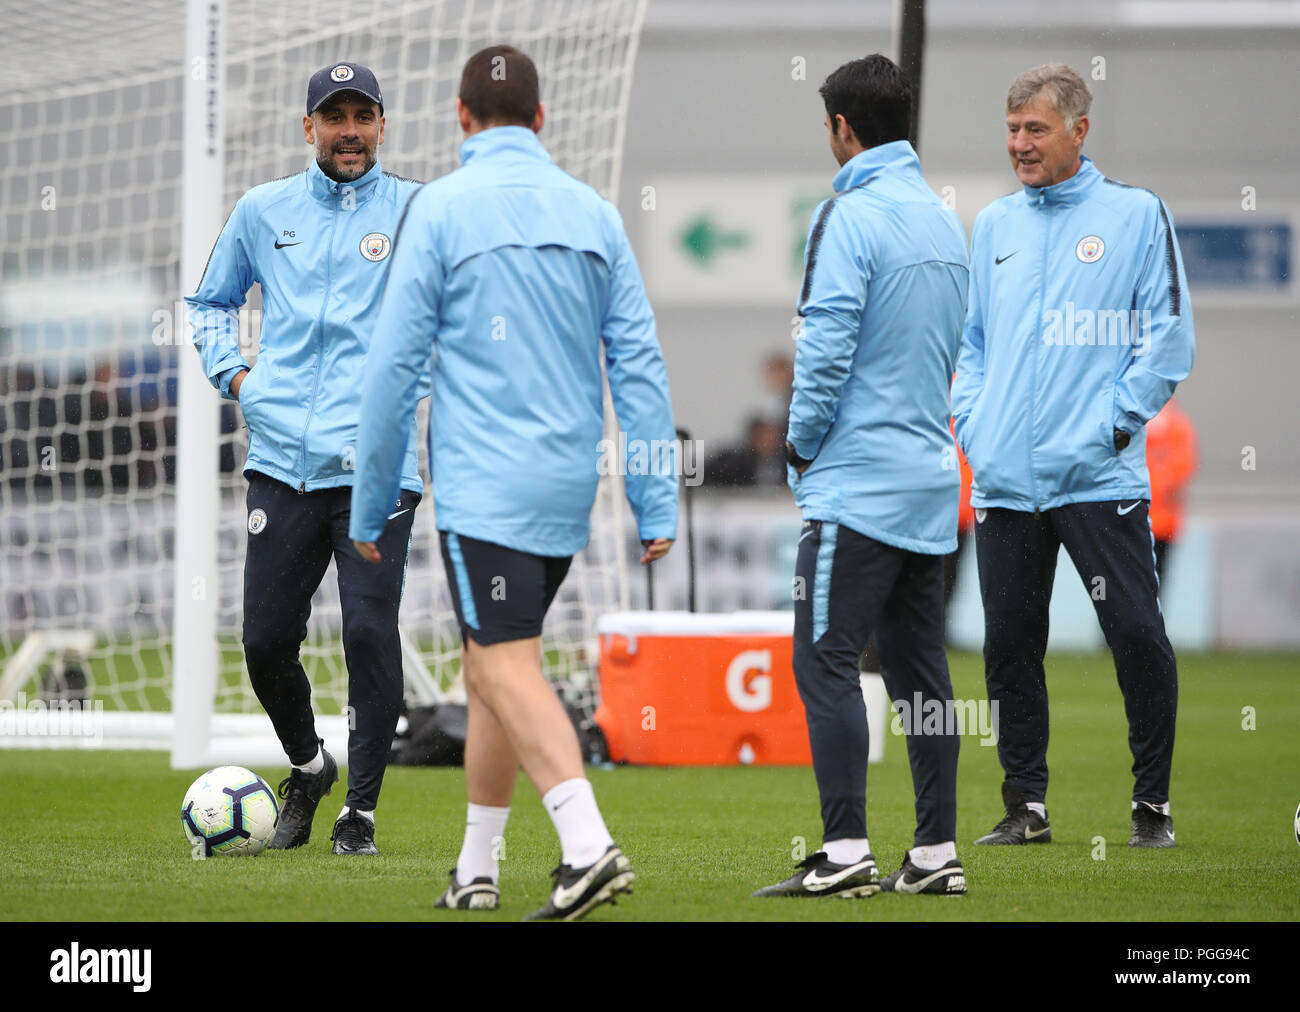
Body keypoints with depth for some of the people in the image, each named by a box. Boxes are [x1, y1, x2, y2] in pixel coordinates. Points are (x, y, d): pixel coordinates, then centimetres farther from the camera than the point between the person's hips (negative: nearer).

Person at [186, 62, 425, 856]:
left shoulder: (415, 212, 4)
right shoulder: (263, 213, 13)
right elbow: (212, 302, 28)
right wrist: (230, 373, 12)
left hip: (375, 463, -3)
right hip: (282, 457, 3)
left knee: (370, 633, -12)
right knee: (266, 640, 3)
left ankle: (362, 810, -1)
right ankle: (307, 766, 30)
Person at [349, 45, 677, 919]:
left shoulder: (442, 209, -5)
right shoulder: (594, 214, 8)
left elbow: (395, 364, -6)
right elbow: (640, 363, 6)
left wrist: (371, 506, 2)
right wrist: (657, 504, 8)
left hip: (483, 485, -5)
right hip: (568, 487, 6)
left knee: (509, 669, -9)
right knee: (490, 667, 16)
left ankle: (589, 845, -26)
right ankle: (477, 869, 21)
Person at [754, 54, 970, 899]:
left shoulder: (852, 217, -12)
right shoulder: (946, 222, 14)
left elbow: (827, 348, -18)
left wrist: (802, 443, -4)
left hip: (860, 481, -8)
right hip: (933, 480, 8)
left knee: (826, 662, -7)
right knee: (919, 666, 10)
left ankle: (846, 850, -12)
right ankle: (937, 853, 9)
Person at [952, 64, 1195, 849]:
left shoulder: (1136, 215, 1)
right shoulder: (994, 226, 14)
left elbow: (1169, 338, -3)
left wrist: (1115, 422, -10)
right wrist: (973, 423, 6)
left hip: (1100, 478, -4)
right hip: (1004, 480, 5)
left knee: (1136, 634, -8)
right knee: (1010, 643, 5)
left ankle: (1153, 804, 3)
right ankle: (1026, 805, 14)